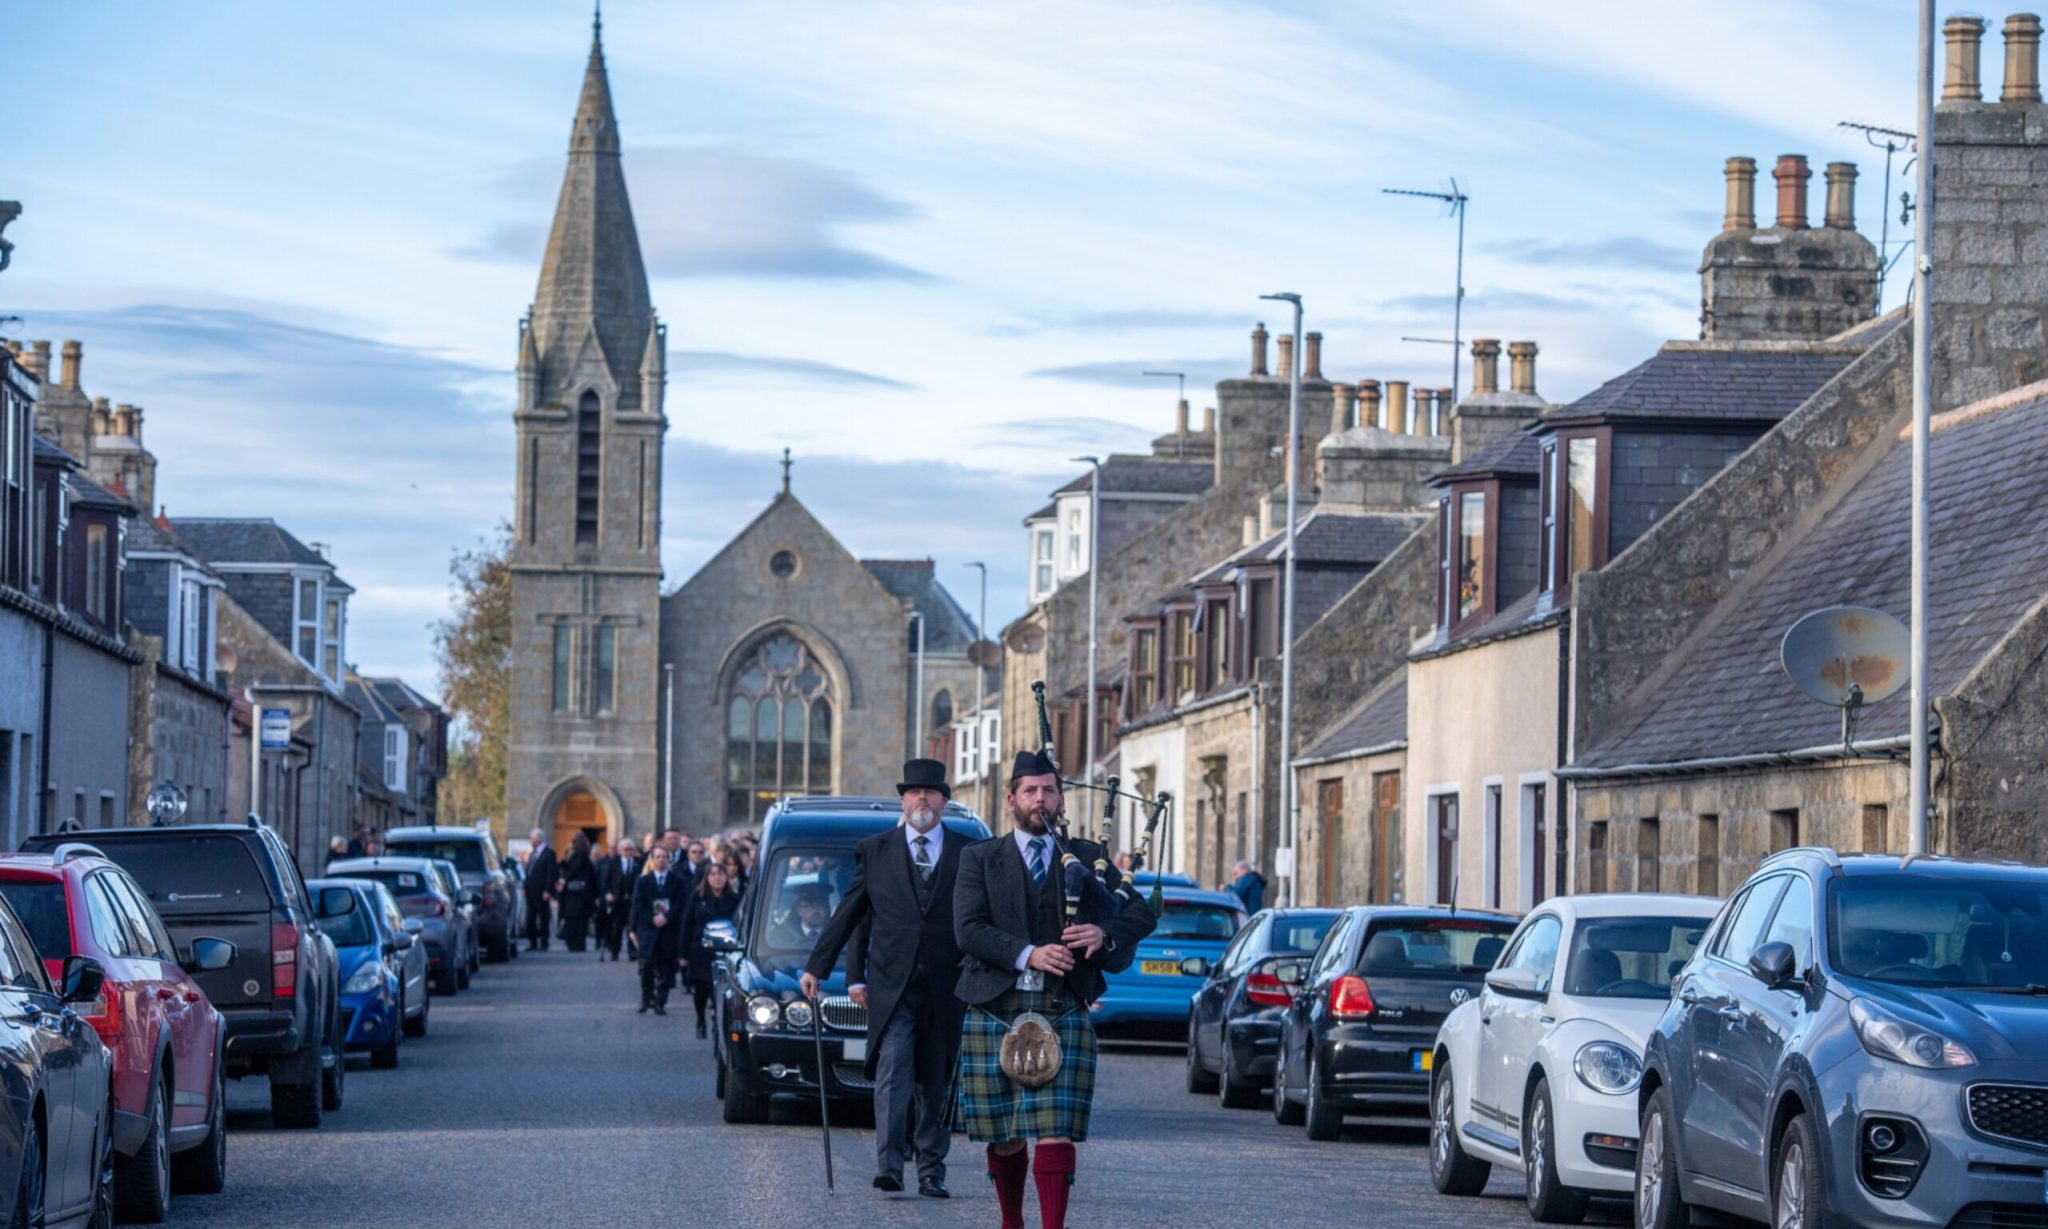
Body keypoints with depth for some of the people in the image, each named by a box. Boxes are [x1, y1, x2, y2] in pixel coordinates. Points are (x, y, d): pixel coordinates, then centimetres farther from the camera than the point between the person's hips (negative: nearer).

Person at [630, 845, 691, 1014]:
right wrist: (653, 919, -10)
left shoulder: (679, 881, 8)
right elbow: (638, 906, 3)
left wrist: (666, 917, -14)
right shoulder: (642, 881, 10)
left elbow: (681, 905, 0)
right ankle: (647, 997, 8)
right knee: (646, 964, -9)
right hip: (648, 929, 0)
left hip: (669, 929, 0)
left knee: (665, 968, -2)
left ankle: (660, 1002, 3)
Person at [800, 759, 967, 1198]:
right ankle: (889, 1165, -18)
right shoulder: (875, 851, 8)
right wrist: (817, 966, 9)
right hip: (891, 988, -1)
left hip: (945, 990, 1)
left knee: (937, 1083, 7)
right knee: (893, 1073, -13)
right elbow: (849, 914, 11)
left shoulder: (968, 855, 6)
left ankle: (931, 1170, 14)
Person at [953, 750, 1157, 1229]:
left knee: (1057, 1131, -12)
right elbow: (968, 928, -6)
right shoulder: (978, 859, 8)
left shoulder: (1088, 858, 12)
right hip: (995, 1010, 0)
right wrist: (1027, 954, -20)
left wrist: (1105, 933, -16)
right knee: (1003, 1135, 8)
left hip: (1063, 1013, 0)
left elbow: (1142, 914, 6)